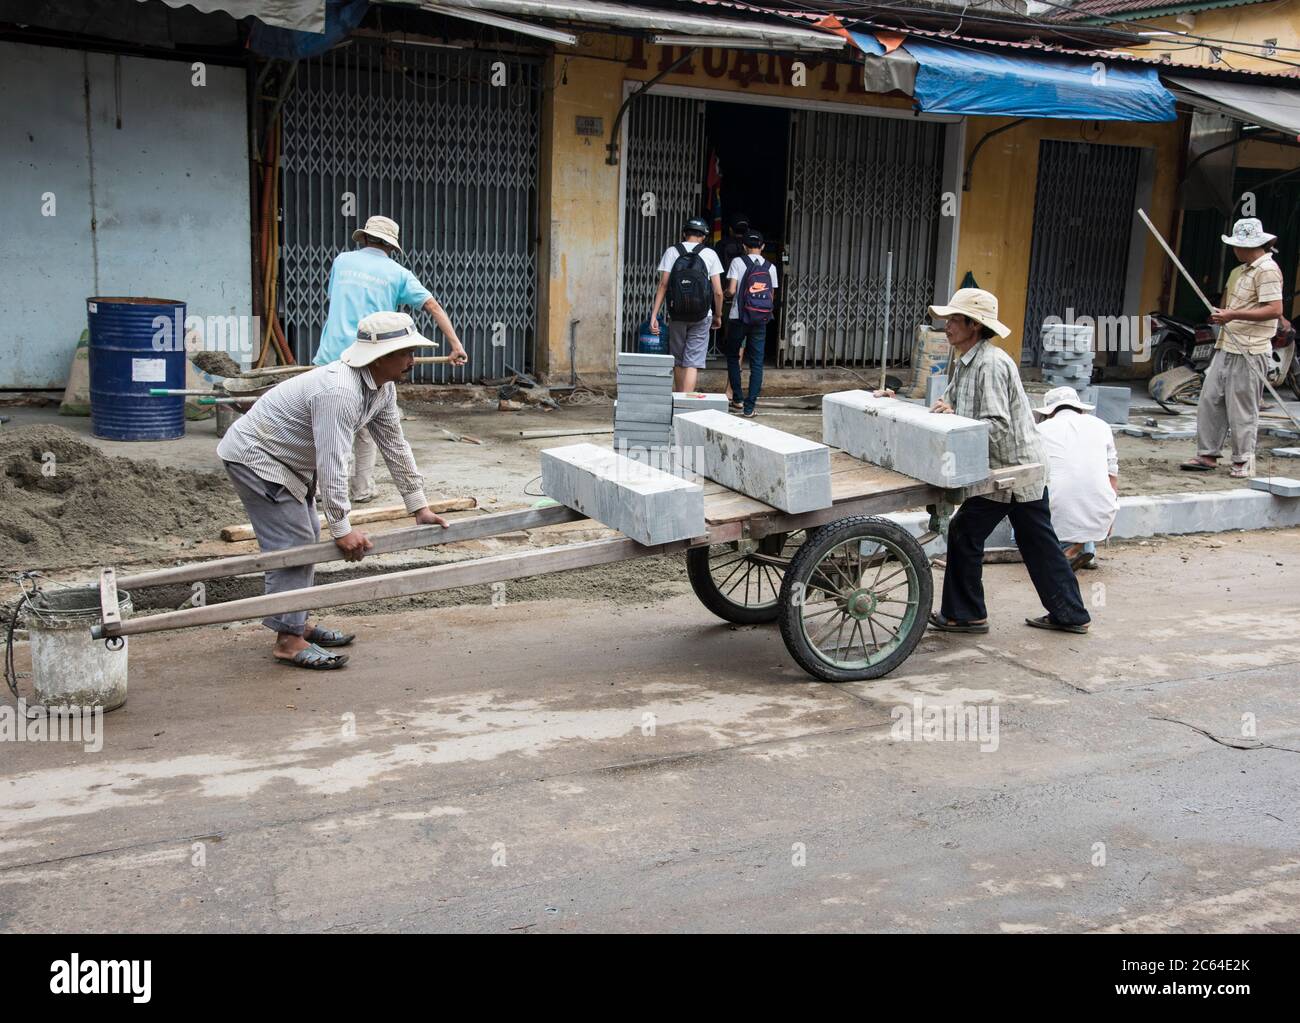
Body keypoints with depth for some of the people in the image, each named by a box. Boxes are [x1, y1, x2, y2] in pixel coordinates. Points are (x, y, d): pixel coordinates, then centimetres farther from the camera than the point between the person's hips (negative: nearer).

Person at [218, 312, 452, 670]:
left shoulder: (383, 389, -1)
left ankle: (297, 624, 24)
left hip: (285, 459, 11)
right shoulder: (339, 391, -33)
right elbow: (331, 464, -33)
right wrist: (342, 529, -28)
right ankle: (288, 641, -8)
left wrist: (419, 507, 7)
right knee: (292, 543, -12)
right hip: (253, 456, -11)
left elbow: (395, 447, 7)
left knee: (307, 539, 14)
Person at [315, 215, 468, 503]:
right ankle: (362, 489, 16)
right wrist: (456, 345, -5)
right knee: (366, 429, 12)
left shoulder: (342, 261, 10)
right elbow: (434, 307, -3)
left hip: (332, 357, 1)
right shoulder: (398, 273, 4)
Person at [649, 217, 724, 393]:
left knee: (677, 361, 15)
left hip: (676, 314, 1)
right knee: (692, 362, -2)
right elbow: (718, 292, -3)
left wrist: (654, 315, -6)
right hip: (701, 317, -1)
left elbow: (663, 285, -6)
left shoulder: (671, 251, 1)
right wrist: (718, 316, 11)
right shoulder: (710, 254, 0)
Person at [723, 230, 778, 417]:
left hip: (739, 317, -2)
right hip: (761, 319, 2)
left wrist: (728, 294, 12)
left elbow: (731, 291, -11)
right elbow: (772, 296, 7)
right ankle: (750, 407, 0)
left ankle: (737, 400, 12)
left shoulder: (738, 262, -4)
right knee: (757, 363, 4)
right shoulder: (770, 267, 5)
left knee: (732, 356, 15)